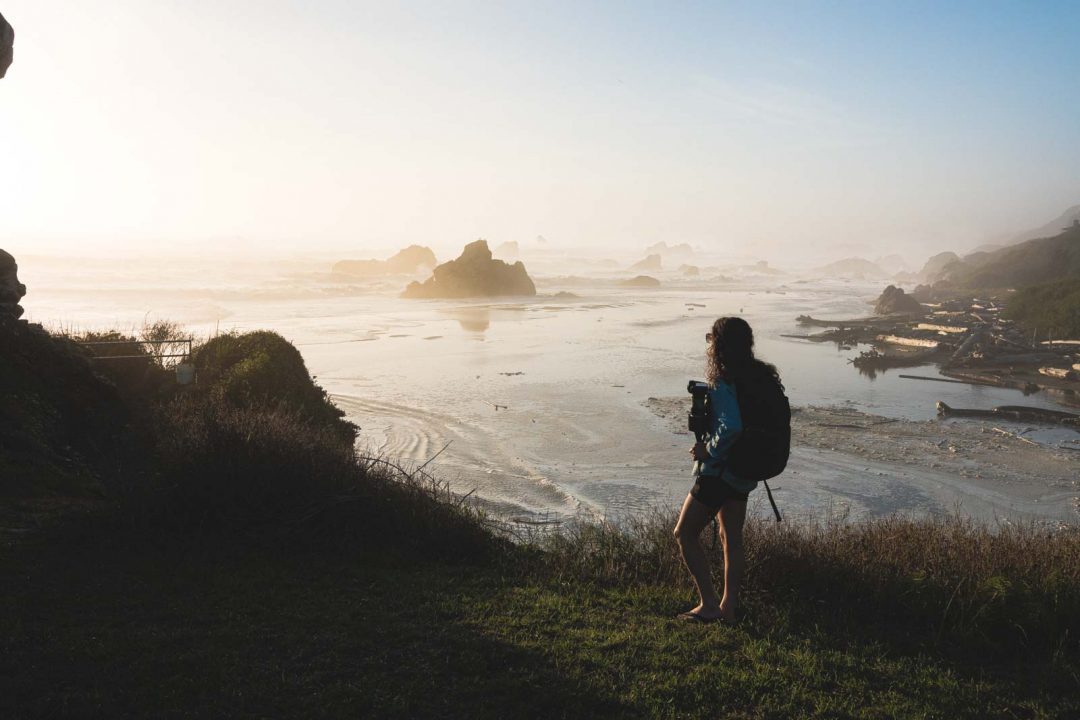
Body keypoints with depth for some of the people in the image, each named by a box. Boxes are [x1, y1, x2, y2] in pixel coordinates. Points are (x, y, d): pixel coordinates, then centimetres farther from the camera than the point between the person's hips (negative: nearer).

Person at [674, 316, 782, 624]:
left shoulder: (723, 385, -22)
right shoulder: (760, 377, 4)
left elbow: (731, 427, -36)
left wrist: (709, 451, -19)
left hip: (718, 472, -9)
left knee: (685, 534, 6)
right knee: (732, 538, 18)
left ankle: (709, 605, 7)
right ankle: (729, 606, 25)